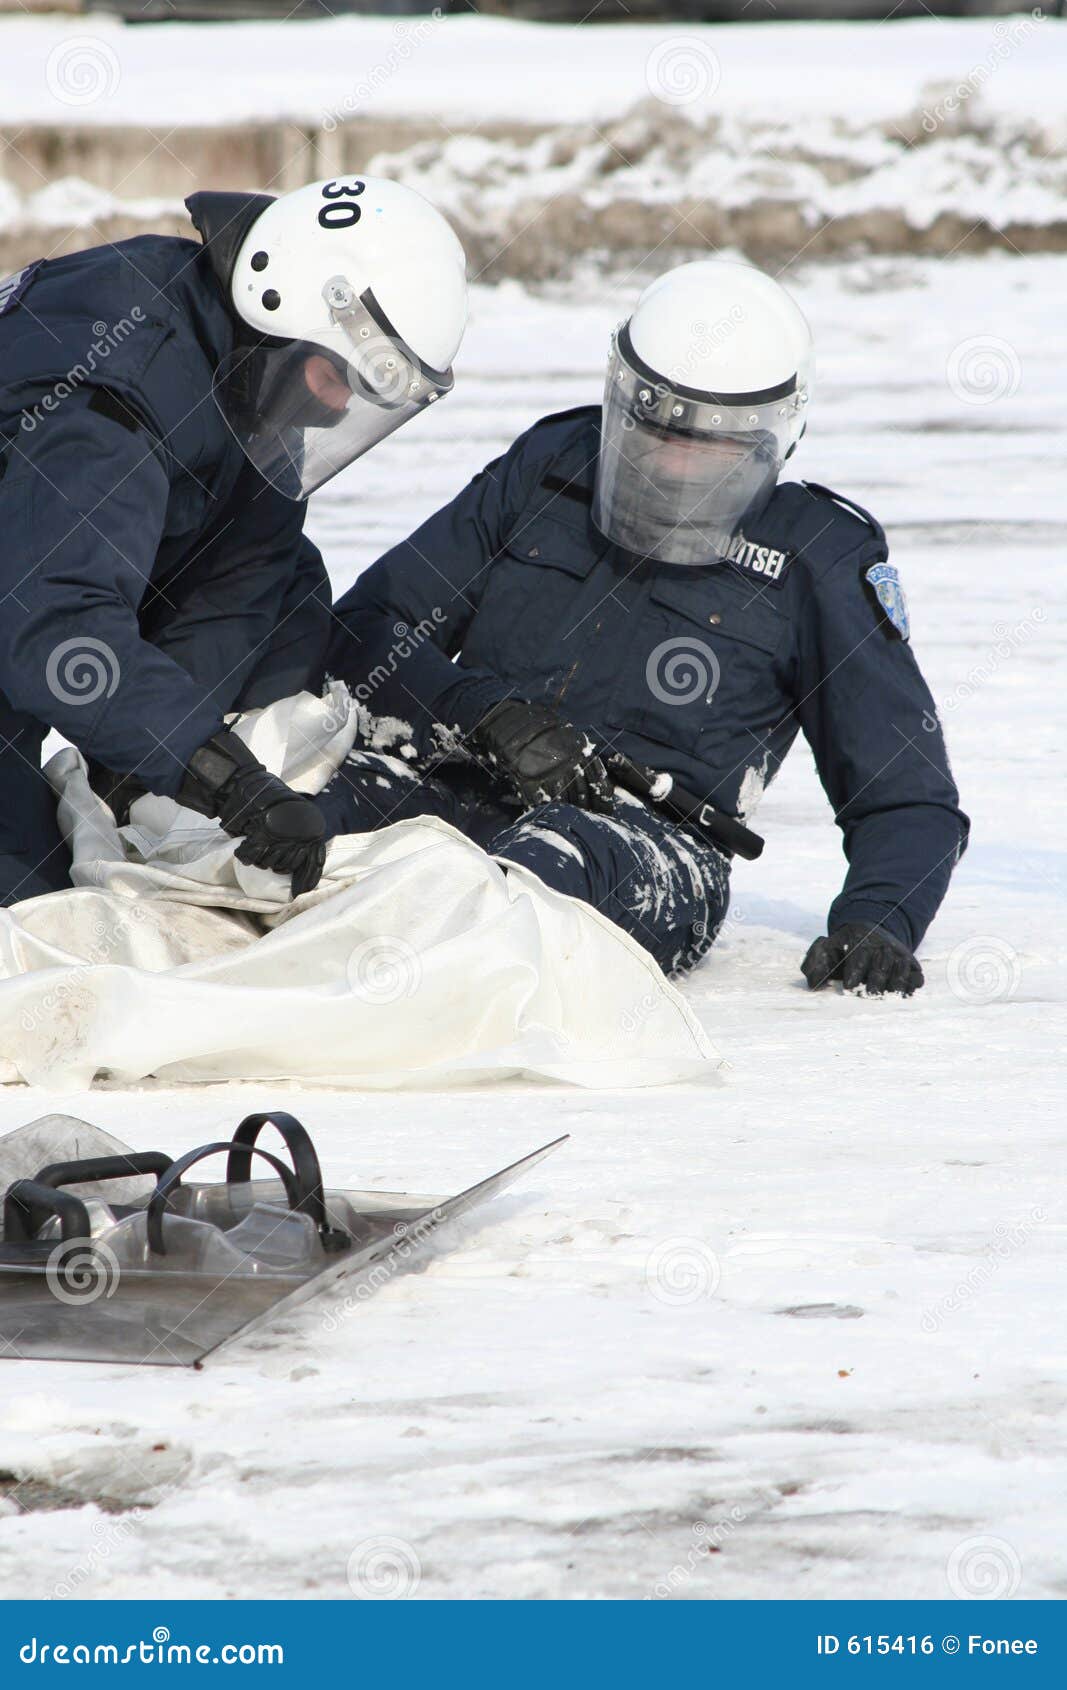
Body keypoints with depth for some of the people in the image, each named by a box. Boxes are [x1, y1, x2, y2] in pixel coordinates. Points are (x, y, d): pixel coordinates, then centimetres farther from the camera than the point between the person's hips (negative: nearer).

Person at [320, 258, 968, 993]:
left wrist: (877, 925, -12)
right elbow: (363, 629, 12)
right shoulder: (549, 467, 15)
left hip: (655, 845, -3)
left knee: (554, 851, -40)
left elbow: (911, 799, 9)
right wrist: (491, 713, -8)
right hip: (459, 792, 3)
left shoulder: (820, 556, 7)